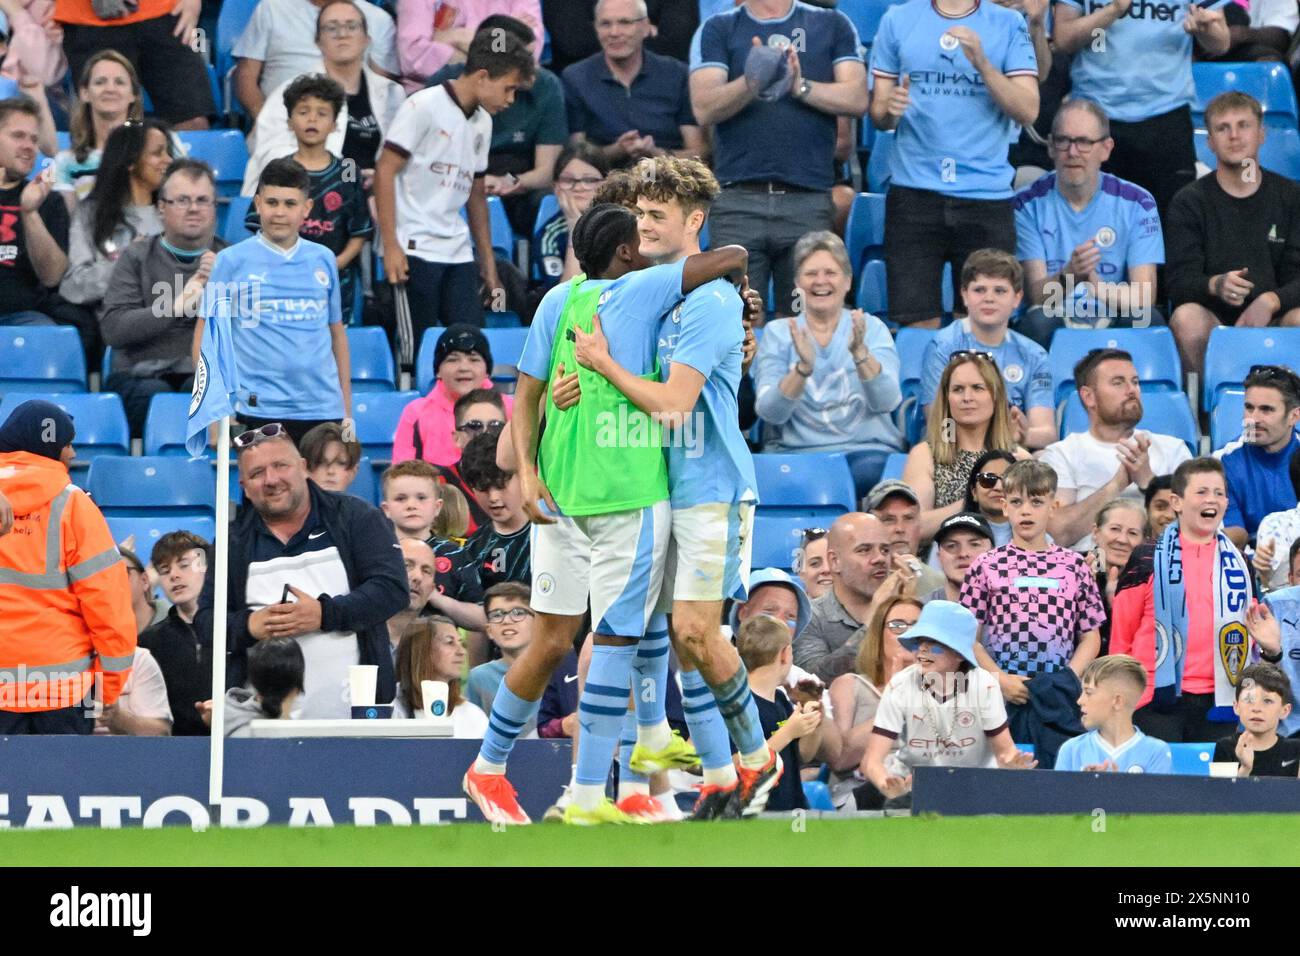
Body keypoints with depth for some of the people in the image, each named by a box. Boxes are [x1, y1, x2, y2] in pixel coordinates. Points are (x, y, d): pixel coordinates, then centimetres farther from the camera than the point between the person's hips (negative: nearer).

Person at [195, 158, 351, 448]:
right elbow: (204, 339, 1)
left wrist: (347, 410, 14)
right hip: (260, 412, -3)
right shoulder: (231, 261, 1)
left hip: (324, 413, 3)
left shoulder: (324, 260, 11)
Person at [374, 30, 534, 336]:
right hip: (416, 250, -7)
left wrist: (488, 261, 23)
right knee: (418, 346, -7)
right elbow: (385, 171, -10)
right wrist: (390, 246, -16)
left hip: (458, 253, 7)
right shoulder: (424, 106, -6)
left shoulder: (482, 122, 16)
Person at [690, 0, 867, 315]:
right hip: (738, 202, -1)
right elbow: (704, 109, -3)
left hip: (808, 198, 1)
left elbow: (857, 98, 3)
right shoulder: (717, 30, 10)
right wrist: (751, 82, -21)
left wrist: (802, 87, -11)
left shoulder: (832, 26, 13)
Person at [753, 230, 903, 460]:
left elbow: (886, 402, -6)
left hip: (868, 450, 0)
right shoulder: (776, 334, 10)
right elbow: (769, 412, -5)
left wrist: (860, 353, -22)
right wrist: (804, 368, -22)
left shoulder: (872, 328, 10)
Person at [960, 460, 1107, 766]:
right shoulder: (987, 566, 6)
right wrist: (1001, 680, -9)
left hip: (1058, 703, 1)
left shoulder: (1075, 566, 9)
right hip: (1000, 696, -1)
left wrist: (1068, 679, -6)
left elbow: (1090, 637, 10)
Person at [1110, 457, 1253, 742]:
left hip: (1218, 704, 3)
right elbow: (1121, 630, 3)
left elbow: (1250, 631, 19)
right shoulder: (1148, 561, 2)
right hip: (1159, 701, -3)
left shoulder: (1238, 564, 12)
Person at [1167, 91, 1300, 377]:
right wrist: (1214, 286, -28)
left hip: (1271, 321, 1)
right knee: (1187, 317, -34)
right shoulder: (1188, 202, 5)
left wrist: (1270, 301, -21)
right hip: (1213, 324, -1)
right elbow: (1179, 282, -5)